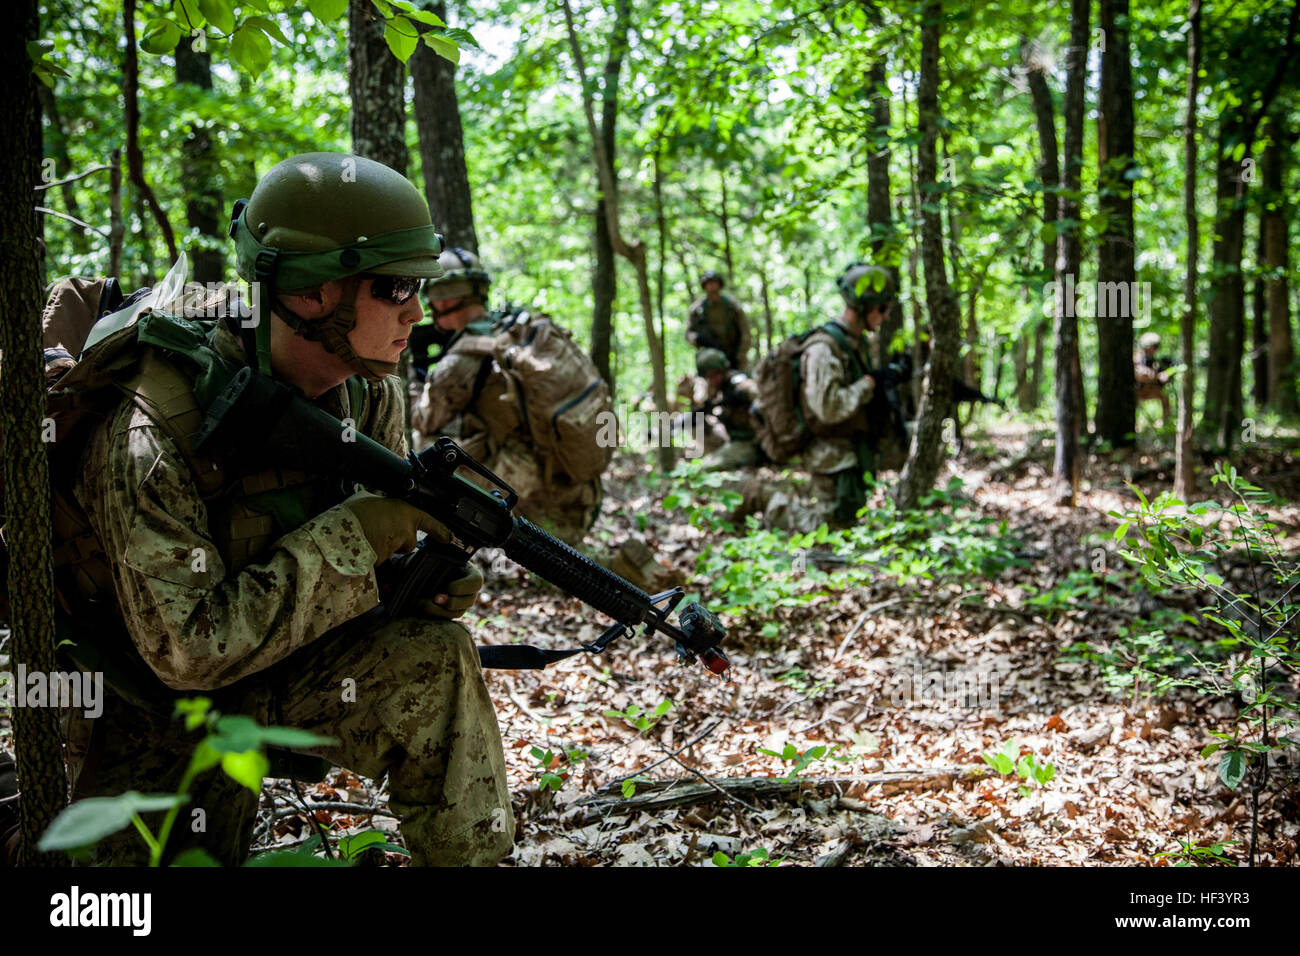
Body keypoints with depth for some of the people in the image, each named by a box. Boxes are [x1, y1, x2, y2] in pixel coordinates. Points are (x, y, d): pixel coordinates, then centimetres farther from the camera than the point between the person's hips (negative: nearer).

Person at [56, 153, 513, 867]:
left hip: (287, 668, 5)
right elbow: (190, 650, -32)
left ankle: (474, 860, -3)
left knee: (436, 661, -21)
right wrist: (357, 534, -33)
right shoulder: (149, 432, -31)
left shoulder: (367, 392, -9)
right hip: (159, 714, -5)